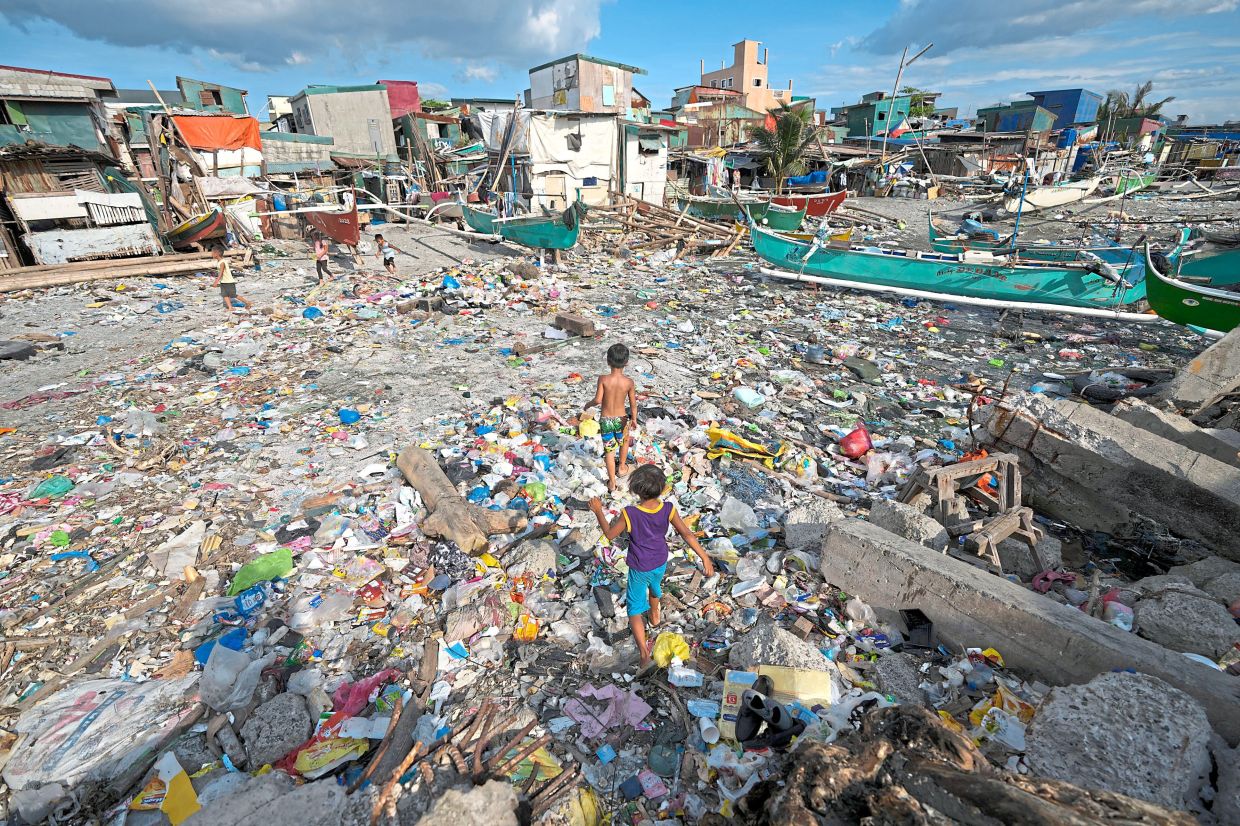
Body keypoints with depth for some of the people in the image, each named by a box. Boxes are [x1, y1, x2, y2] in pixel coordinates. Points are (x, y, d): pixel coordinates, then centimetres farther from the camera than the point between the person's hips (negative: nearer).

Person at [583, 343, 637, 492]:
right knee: (624, 442, 32)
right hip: (621, 419, 1)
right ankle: (622, 467, 48)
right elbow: (633, 404, -9)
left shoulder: (603, 379, -16)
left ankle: (612, 482, 18)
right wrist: (634, 419, 5)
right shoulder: (629, 382, -12)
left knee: (609, 450, 12)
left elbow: (597, 400, -21)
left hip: (605, 420, -1)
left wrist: (587, 405, -1)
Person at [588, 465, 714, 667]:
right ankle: (655, 616, 62)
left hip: (639, 569, -4)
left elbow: (610, 534, -17)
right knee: (655, 587, 36)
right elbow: (687, 534, -19)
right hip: (660, 564, 4)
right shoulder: (668, 509, -23)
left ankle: (644, 653, 1)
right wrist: (704, 557, -11)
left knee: (635, 610, 10)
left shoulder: (630, 514, -31)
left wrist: (598, 511, -6)